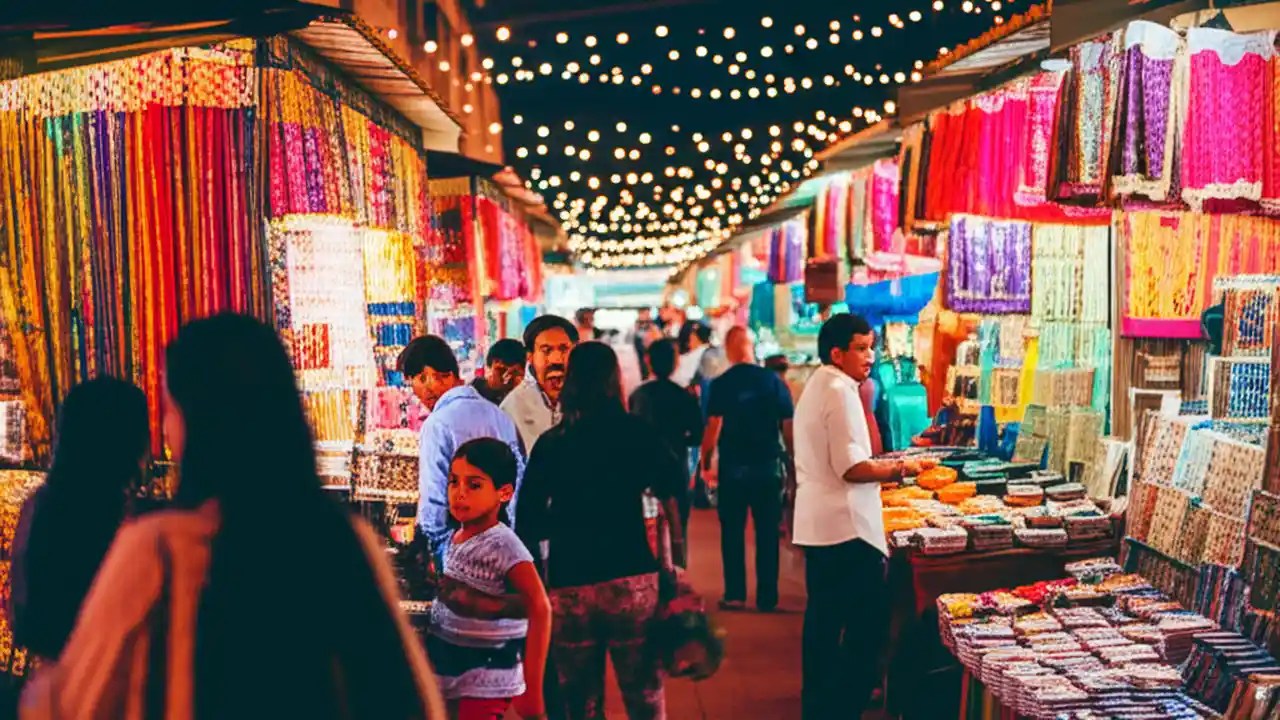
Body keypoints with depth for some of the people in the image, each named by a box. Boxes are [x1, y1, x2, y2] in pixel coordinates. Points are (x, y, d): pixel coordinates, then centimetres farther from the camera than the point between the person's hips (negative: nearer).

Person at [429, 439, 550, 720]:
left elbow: (540, 611, -25)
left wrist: (532, 688, -26)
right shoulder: (454, 539, 4)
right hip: (451, 668, 8)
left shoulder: (503, 545, -18)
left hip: (486, 676, -8)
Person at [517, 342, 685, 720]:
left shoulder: (549, 444, 4)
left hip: (567, 587, 2)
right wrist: (676, 565, 1)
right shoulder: (637, 432, 0)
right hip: (630, 580, -1)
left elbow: (529, 526, 1)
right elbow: (670, 500, -5)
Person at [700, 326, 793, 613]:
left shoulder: (721, 384, -7)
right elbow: (788, 426, -2)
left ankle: (735, 595, 9)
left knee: (732, 533, 8)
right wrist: (792, 460, 7)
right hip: (768, 466, 1)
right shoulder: (773, 381, -2)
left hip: (733, 467, -1)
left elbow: (713, 427, -12)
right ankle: (767, 597, 9)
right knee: (768, 533, 8)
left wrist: (705, 463, -4)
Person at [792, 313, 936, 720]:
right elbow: (851, 468, -21)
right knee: (868, 622, -4)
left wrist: (883, 467, 19)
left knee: (824, 617, 15)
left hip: (816, 525, 10)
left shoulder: (816, 388, 15)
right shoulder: (841, 392, -15)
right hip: (847, 526, -10)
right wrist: (902, 469, -10)